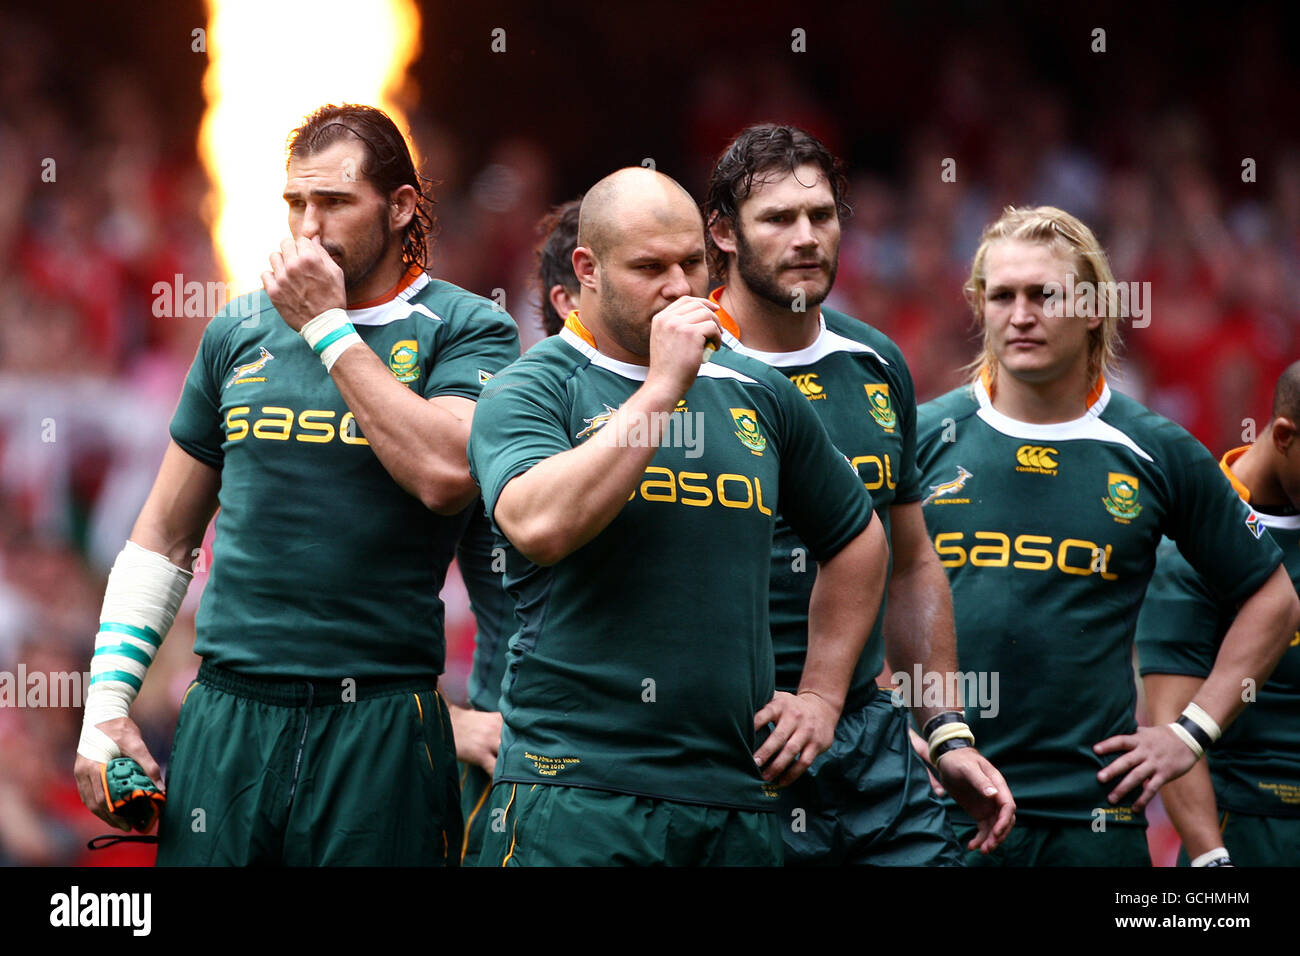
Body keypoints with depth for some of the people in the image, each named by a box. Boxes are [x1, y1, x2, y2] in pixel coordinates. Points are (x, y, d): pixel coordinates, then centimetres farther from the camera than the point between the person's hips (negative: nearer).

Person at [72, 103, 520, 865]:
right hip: (228, 716, 3)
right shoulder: (241, 332, 11)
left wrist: (328, 327, -12)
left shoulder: (466, 330, 0)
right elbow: (166, 536, 17)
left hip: (379, 724, -3)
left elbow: (445, 473, -20)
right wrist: (107, 702, 8)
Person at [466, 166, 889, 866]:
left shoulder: (759, 396, 14)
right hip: (578, 790, -5)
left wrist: (822, 695, 18)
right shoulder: (529, 393, -1)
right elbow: (541, 527, -22)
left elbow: (857, 539, 28)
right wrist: (663, 385, -17)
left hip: (739, 798, 5)